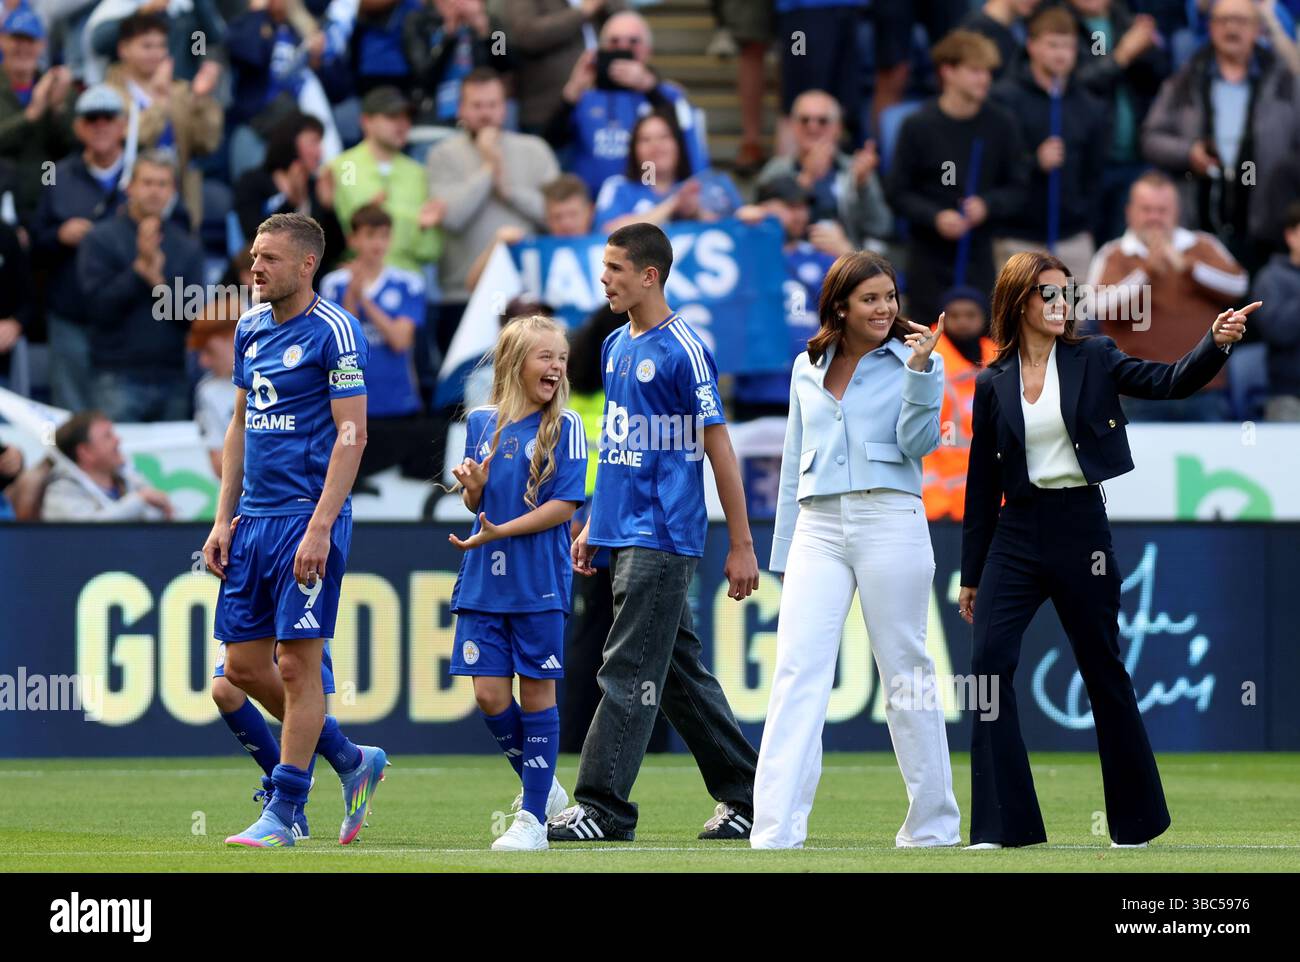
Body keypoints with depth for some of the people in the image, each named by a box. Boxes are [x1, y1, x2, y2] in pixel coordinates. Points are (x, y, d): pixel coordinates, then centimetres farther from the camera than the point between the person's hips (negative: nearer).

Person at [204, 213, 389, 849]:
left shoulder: (334, 331, -10)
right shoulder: (250, 330, 13)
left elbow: (351, 433, -13)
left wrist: (320, 527, -19)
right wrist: (224, 519, 13)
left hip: (308, 518, -8)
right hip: (254, 520, 8)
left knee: (297, 664, -5)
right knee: (244, 665, 7)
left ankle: (282, 814, 0)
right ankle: (352, 761, 23)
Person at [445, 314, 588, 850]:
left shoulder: (563, 426, -5)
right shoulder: (481, 423, 8)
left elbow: (565, 504, -11)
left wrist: (498, 533, -16)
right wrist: (473, 487, -8)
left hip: (539, 582, -4)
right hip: (484, 582, 4)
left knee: (536, 692, 0)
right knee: (489, 695, 1)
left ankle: (533, 816, 6)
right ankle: (543, 788, 22)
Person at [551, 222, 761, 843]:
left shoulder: (682, 351, -11)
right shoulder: (615, 347, 14)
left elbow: (718, 449, -10)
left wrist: (741, 546, -10)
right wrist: (592, 525, 20)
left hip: (663, 537, -9)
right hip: (624, 533, 9)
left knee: (629, 672, -10)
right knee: (681, 672, 12)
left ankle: (603, 806, -10)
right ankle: (743, 793, 20)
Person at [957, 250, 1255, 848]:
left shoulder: (1093, 361, 2)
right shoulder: (992, 384, 6)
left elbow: (1170, 383, -10)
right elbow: (983, 484, 9)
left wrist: (1216, 343, -29)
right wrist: (971, 575, 11)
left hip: (1080, 529, -1)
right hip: (1015, 535, 1)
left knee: (1103, 671, 6)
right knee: (989, 665, -11)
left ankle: (1135, 820, 20)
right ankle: (1003, 823, -7)